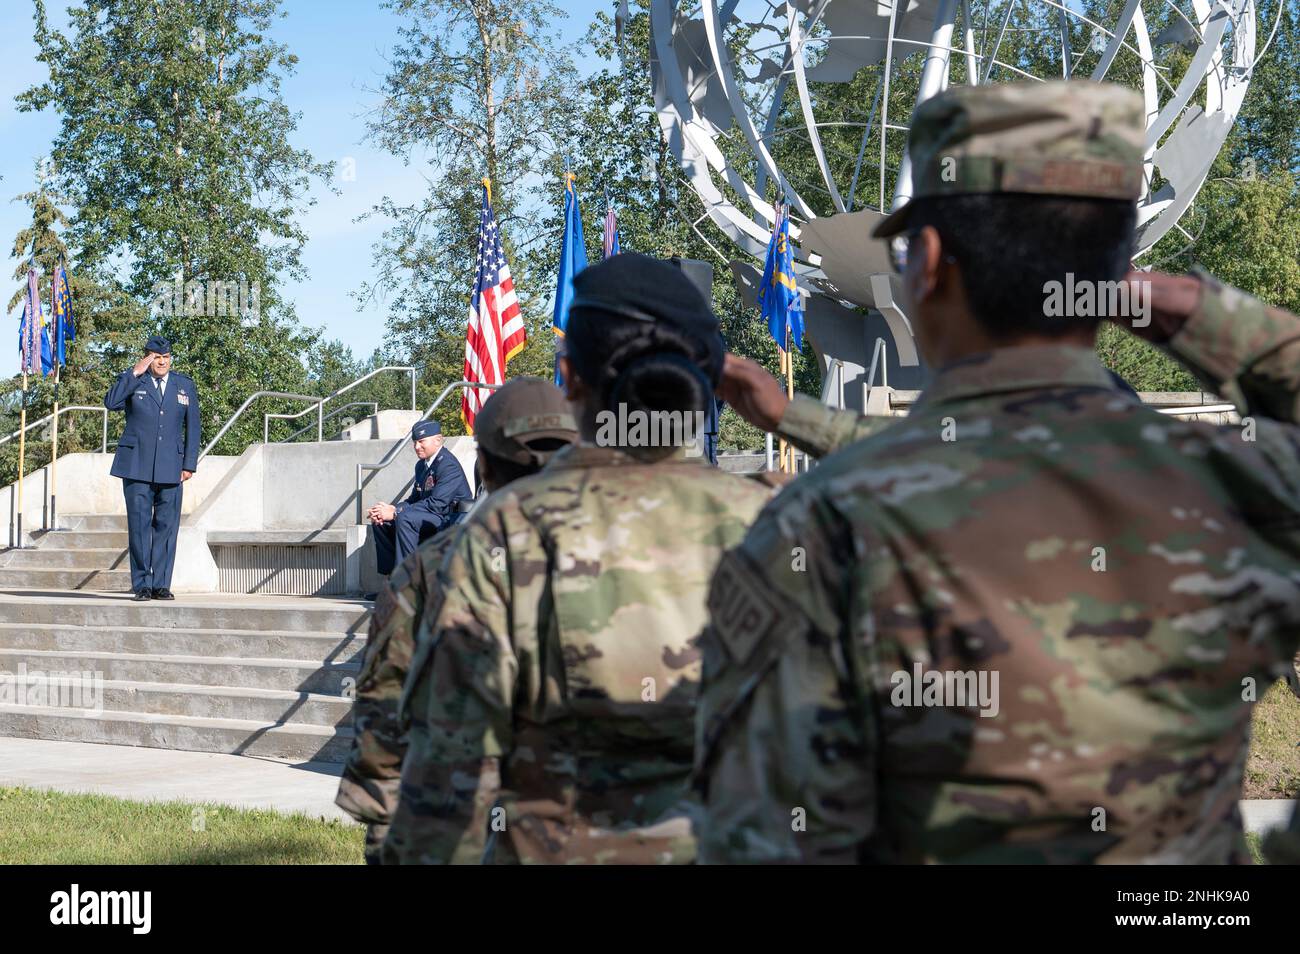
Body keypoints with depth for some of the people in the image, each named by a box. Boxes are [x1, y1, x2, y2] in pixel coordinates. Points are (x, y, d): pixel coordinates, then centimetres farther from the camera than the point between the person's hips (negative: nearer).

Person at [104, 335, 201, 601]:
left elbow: (193, 427, 12)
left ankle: (161, 584, 6)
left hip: (170, 467, 2)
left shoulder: (185, 385, 11)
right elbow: (111, 402, -15)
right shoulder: (132, 382, 5)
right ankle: (142, 585, 2)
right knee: (139, 525, -3)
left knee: (166, 526, 1)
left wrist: (189, 464, 5)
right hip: (137, 465, -2)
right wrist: (134, 373, -14)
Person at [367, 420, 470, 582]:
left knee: (405, 518, -32)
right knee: (380, 522, 1)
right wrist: (389, 509, -6)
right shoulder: (421, 465, 14)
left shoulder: (448, 465, -17)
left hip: (451, 519, -10)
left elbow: (436, 503, -25)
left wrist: (396, 512, -24)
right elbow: (414, 499, 16)